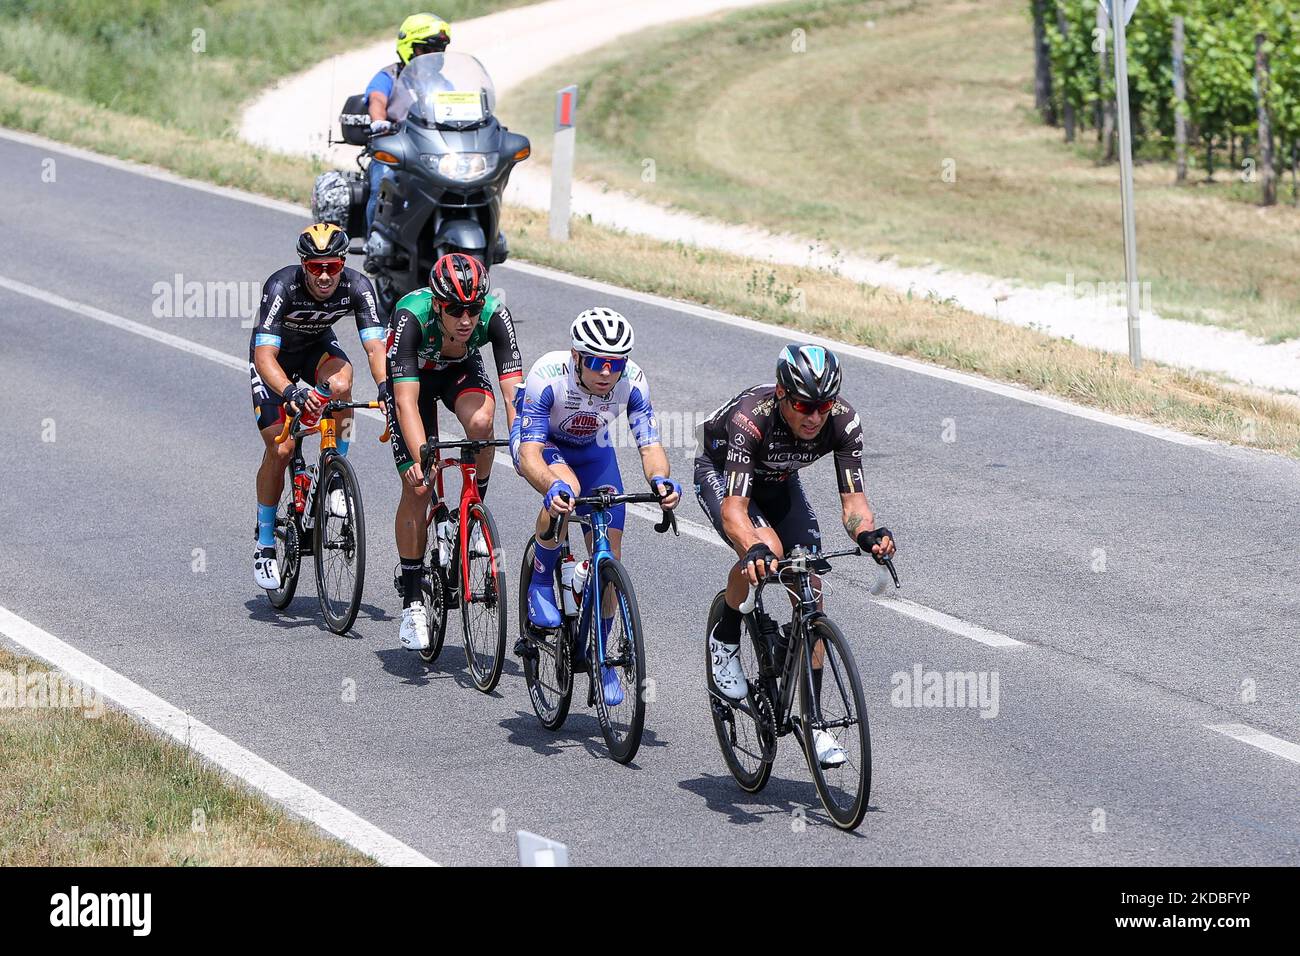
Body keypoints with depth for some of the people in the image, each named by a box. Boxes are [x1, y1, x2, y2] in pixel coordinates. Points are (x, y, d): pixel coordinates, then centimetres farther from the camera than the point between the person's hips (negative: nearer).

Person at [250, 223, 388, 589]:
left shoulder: (357, 287, -27)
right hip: (275, 355, -2)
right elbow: (264, 355, -42)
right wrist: (290, 391, -60)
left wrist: (386, 387, -52)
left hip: (318, 347, 2)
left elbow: (375, 346, -32)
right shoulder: (282, 286, -35)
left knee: (340, 384, -33)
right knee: (280, 450, -13)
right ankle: (265, 543, 5)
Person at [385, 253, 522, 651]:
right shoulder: (411, 316, -39)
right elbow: (407, 402, -44)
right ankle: (413, 601, 3)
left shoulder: (495, 315, -33)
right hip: (412, 375, -1)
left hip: (462, 369, 2)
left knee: (480, 422, -33)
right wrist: (420, 460, -57)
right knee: (417, 487, -9)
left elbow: (514, 393, -37)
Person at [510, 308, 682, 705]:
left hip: (591, 447, 3)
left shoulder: (631, 381, -29)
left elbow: (650, 446, -29)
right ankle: (540, 582, -13)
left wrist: (660, 479, -52)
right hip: (538, 439, -3)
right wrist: (552, 488, -62)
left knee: (609, 554, -5)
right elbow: (529, 454, -41)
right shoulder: (548, 376, -38)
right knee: (564, 489, -37)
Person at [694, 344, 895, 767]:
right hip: (720, 474, -4)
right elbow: (734, 506, -46)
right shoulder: (751, 418, -41)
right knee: (765, 550, -34)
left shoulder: (843, 421, -29)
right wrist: (754, 550, -66)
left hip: (779, 482, 4)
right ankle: (724, 640, -7)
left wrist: (867, 534, -50)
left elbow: (853, 497, -28)